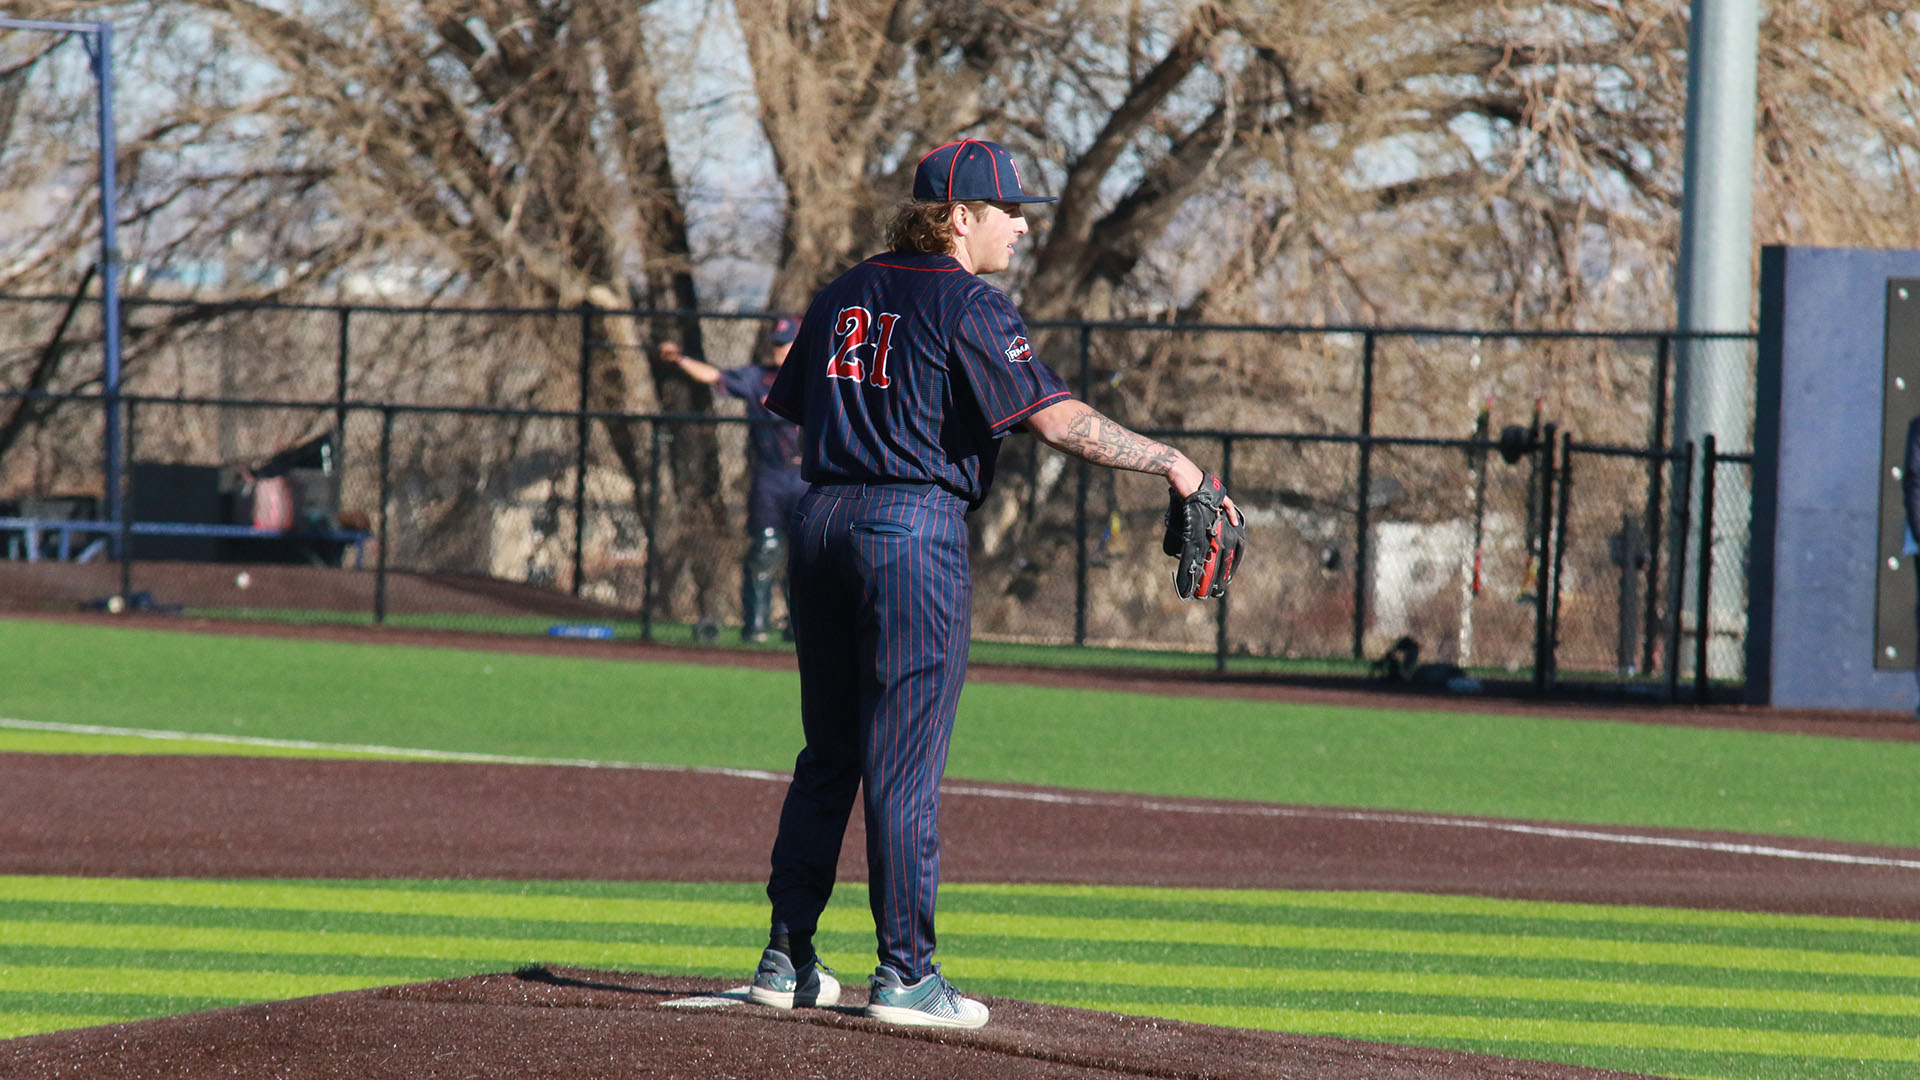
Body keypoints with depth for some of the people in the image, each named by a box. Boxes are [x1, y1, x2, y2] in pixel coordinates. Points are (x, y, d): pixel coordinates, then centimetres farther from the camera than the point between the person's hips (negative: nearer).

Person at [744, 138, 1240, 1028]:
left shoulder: (844, 294, 15)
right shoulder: (970, 305, -8)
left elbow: (790, 408, 18)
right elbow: (1059, 420, -16)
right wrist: (1168, 462, -12)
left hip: (821, 521, 7)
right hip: (915, 527, -7)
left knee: (828, 753, 14)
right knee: (906, 758, -5)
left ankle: (787, 960, 14)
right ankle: (905, 973, -5)